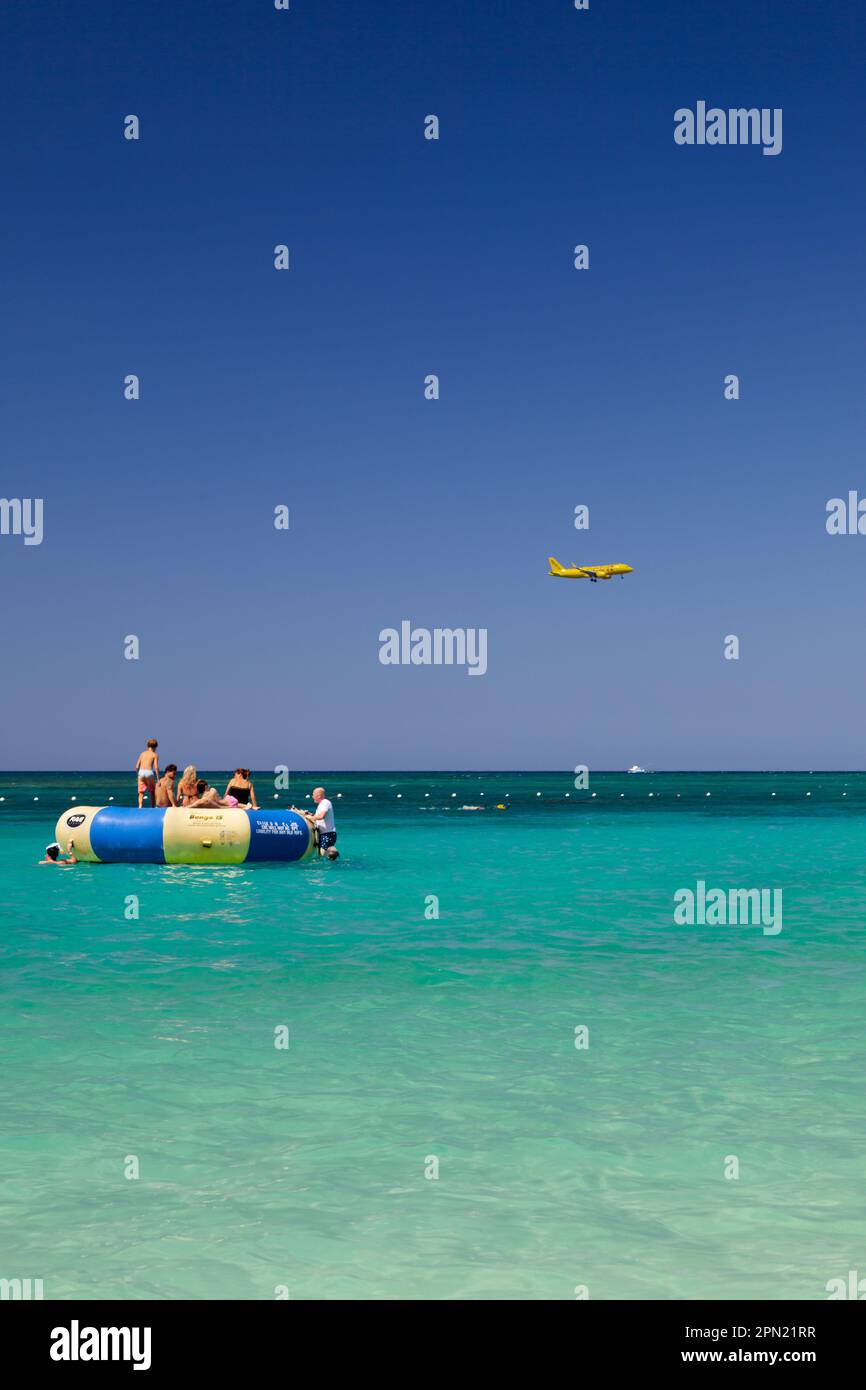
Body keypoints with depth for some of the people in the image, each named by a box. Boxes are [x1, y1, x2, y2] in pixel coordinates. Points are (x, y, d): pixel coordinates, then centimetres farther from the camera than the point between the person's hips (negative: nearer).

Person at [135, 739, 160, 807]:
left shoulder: (142, 754, 16)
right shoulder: (154, 755, 5)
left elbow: (137, 766, 12)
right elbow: (156, 767, -6)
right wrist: (158, 778, -4)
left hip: (141, 772, 3)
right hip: (149, 772, -3)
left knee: (141, 792, 4)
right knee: (152, 792, 15)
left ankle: (140, 806, -18)